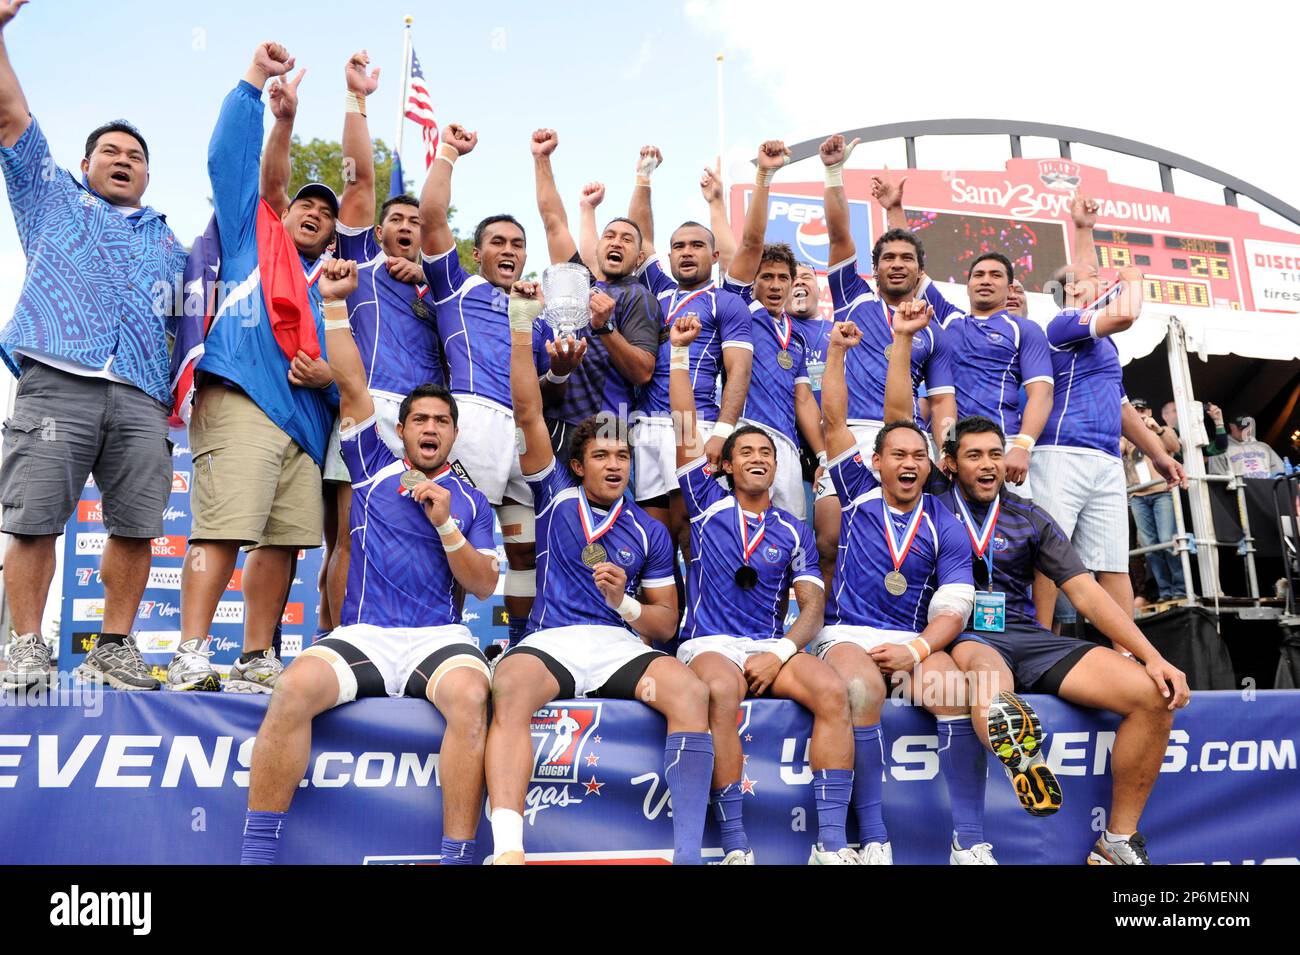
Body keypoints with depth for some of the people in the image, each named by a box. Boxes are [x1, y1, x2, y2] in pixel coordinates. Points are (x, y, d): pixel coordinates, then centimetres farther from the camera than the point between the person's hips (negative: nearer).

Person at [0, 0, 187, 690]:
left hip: (142, 398, 2)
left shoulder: (168, 243, 30)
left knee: (136, 525, -5)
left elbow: (182, 324, 26)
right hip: (56, 382, -2)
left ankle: (114, 648, 5)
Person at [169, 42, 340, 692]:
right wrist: (255, 80, 10)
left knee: (284, 539, -1)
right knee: (222, 528, -15)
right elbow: (229, 157, 13)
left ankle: (256, 660, 5)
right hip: (240, 399, -4)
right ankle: (190, 659, -16)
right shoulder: (253, 238, 21)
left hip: (305, 413, 5)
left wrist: (328, 375, -2)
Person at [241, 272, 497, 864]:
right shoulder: (374, 467, 17)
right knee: (294, 688, -29)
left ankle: (459, 856, -28)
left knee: (470, 698, -34)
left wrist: (446, 525, -5)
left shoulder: (470, 500, 15)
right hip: (362, 635, 1)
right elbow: (352, 387, 10)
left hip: (438, 637, 0)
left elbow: (484, 587, 7)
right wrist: (335, 304, 8)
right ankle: (256, 851, -18)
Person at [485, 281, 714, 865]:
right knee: (510, 688, -36)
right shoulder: (555, 496, 14)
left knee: (691, 693, -30)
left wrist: (624, 601, -6)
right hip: (551, 640, -1)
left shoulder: (650, 532, 17)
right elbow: (528, 412, 5)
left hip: (623, 645, 2)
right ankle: (507, 850, -46)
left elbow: (665, 623, 15)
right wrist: (522, 322, -1)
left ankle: (688, 849, -30)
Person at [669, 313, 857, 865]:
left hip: (773, 647, 3)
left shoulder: (794, 532, 15)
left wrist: (781, 653, -12)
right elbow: (686, 434, 5)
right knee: (722, 691, -37)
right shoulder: (709, 504, 12)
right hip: (709, 645, -2)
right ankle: (735, 848, -31)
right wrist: (681, 352, 1)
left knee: (832, 691, -27)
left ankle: (831, 845, -26)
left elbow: (812, 607, 8)